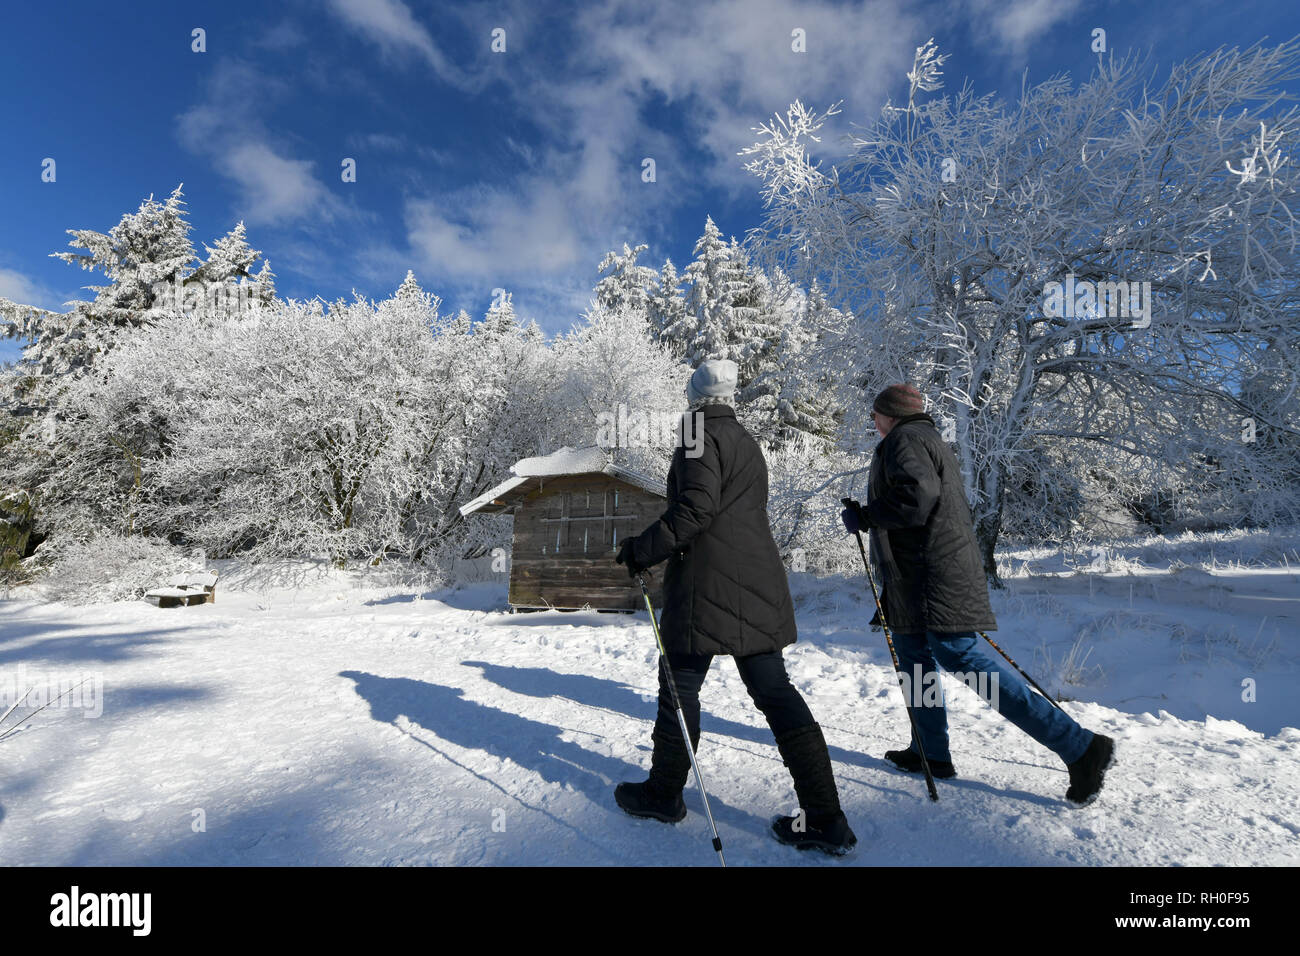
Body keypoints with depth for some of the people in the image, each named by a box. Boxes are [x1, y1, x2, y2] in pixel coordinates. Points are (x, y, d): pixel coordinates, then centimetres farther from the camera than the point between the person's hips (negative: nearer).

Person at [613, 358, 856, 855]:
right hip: (758, 587, 8)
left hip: (706, 587, -8)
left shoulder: (701, 437, -7)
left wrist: (641, 550, -12)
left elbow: (695, 509, -20)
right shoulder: (748, 442, 20)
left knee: (680, 685, 7)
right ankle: (825, 817, 9)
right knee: (773, 690, 8)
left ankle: (664, 793, 24)